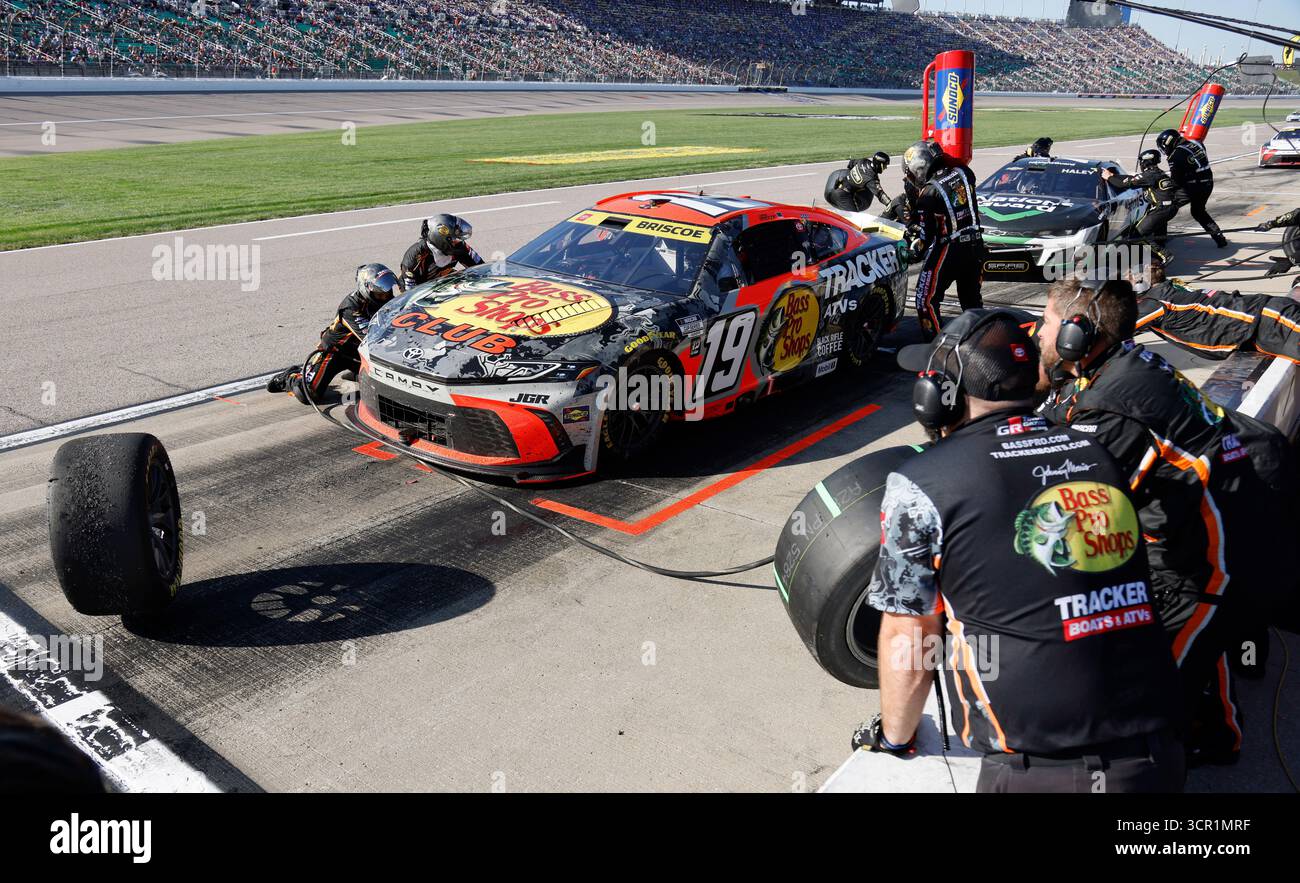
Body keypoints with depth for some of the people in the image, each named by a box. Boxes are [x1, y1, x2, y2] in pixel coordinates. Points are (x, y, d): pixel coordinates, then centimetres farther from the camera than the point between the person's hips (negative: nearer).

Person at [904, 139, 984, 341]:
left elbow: (924, 234, -13)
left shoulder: (929, 192, -15)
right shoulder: (964, 173, 1)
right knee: (971, 297, 22)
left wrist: (914, 252, 5)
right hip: (975, 245, 7)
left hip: (949, 249, -7)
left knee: (926, 299, 3)